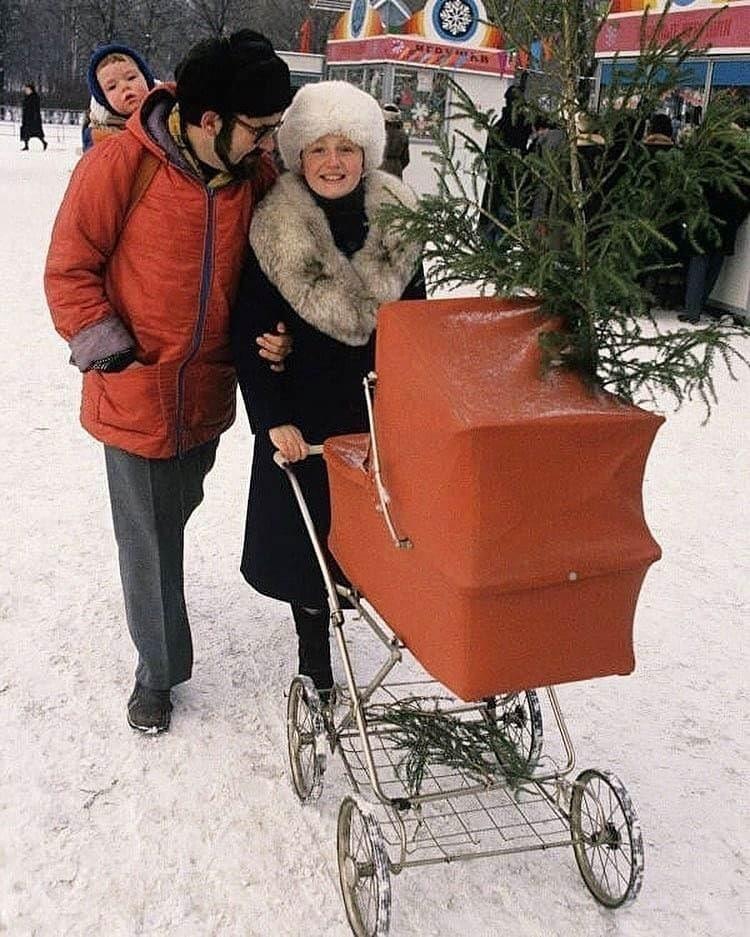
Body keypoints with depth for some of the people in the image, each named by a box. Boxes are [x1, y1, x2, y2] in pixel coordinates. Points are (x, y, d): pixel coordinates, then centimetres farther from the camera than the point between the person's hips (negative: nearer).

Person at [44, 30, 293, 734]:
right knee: (149, 538, 7)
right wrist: (99, 339, -18)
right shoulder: (120, 165, -17)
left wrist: (274, 334, -8)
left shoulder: (258, 176, -5)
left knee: (175, 512, 24)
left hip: (207, 396, 4)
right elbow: (70, 267, -9)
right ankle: (159, 669, 26)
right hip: (136, 394, -4)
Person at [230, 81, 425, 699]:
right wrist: (273, 420, -15)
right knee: (306, 532, 7)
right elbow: (249, 334, -10)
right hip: (304, 416, -2)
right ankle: (314, 650, 26)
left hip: (383, 409, 2)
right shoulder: (274, 230, -12)